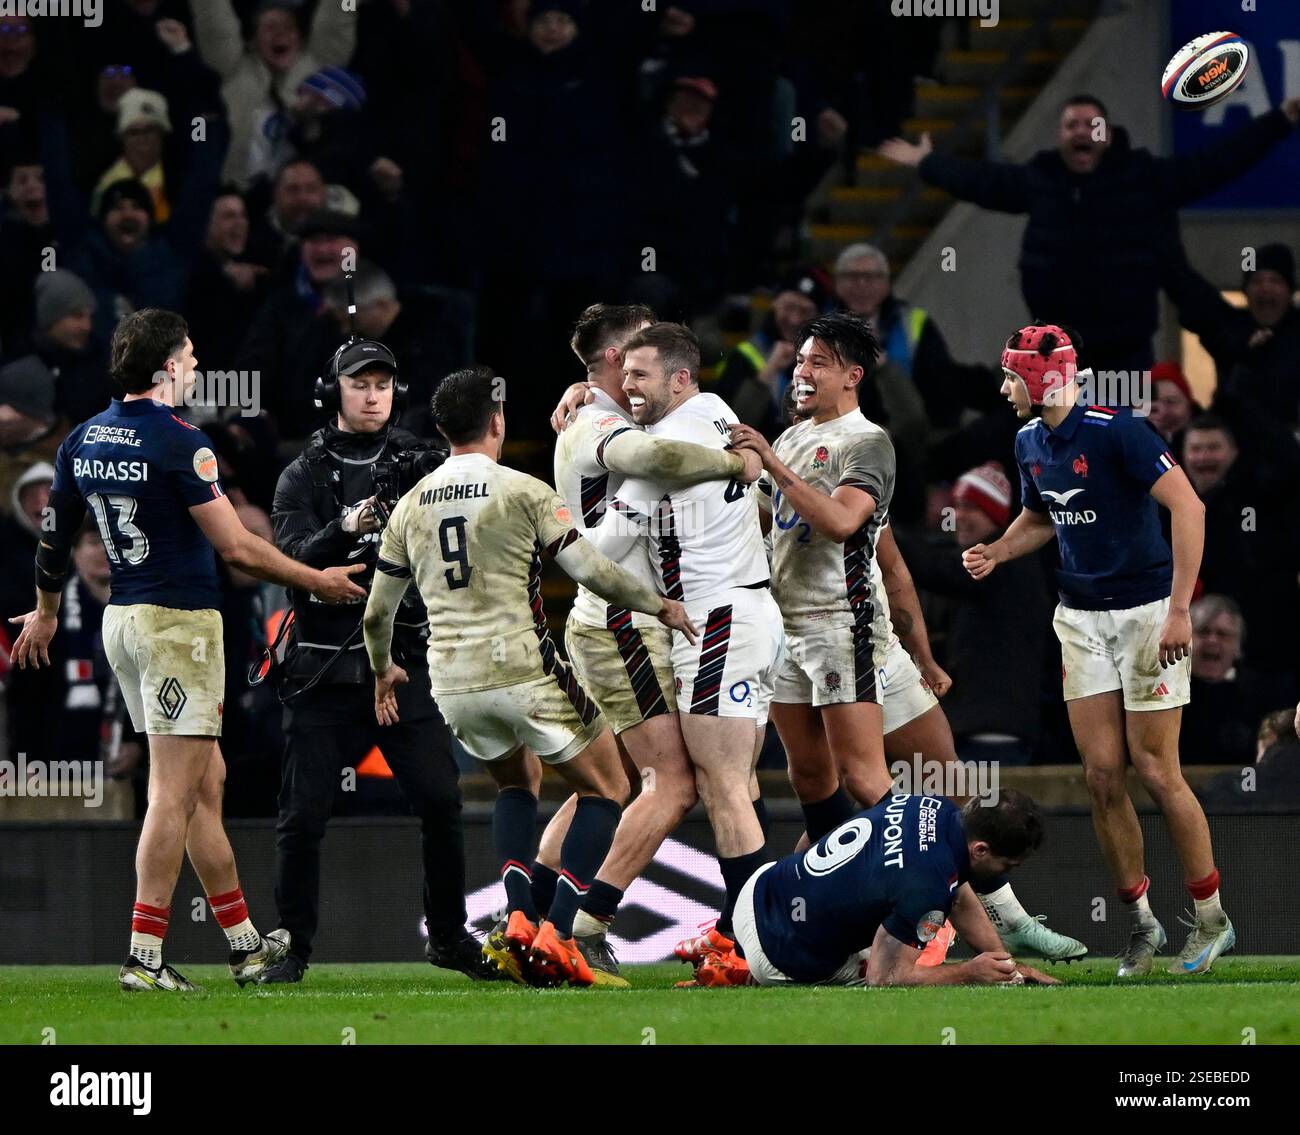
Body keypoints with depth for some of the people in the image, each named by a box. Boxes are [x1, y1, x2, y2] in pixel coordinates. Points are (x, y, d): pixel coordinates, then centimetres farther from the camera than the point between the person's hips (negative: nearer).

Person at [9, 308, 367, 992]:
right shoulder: (178, 441, -16)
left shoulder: (83, 441, 7)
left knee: (207, 781, 16)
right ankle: (144, 955, -9)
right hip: (179, 621, -8)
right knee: (174, 793, -6)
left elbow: (54, 542, 18)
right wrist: (316, 582, -4)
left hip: (122, 621, 8)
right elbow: (236, 549, -16)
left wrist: (45, 613, 35)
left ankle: (244, 942, 21)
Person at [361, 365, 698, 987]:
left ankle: (517, 919, 8)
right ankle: (555, 937, -5)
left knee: (517, 782, 31)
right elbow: (593, 573, -9)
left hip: (452, 684, 5)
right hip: (525, 671, -5)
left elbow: (377, 613, 15)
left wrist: (382, 672, 35)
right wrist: (660, 605, 8)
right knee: (605, 787, 10)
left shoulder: (410, 506, 8)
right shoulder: (525, 493, -7)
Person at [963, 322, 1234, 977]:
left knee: (1155, 771, -6)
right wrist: (997, 553, 4)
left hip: (1145, 612, -7)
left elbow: (1188, 507, -20)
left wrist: (1179, 610, -23)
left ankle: (1211, 920, 7)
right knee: (1102, 776, 2)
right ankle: (1140, 922, 12)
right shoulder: (1031, 444, 7)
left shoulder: (1114, 431, -18)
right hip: (1081, 620, 7)